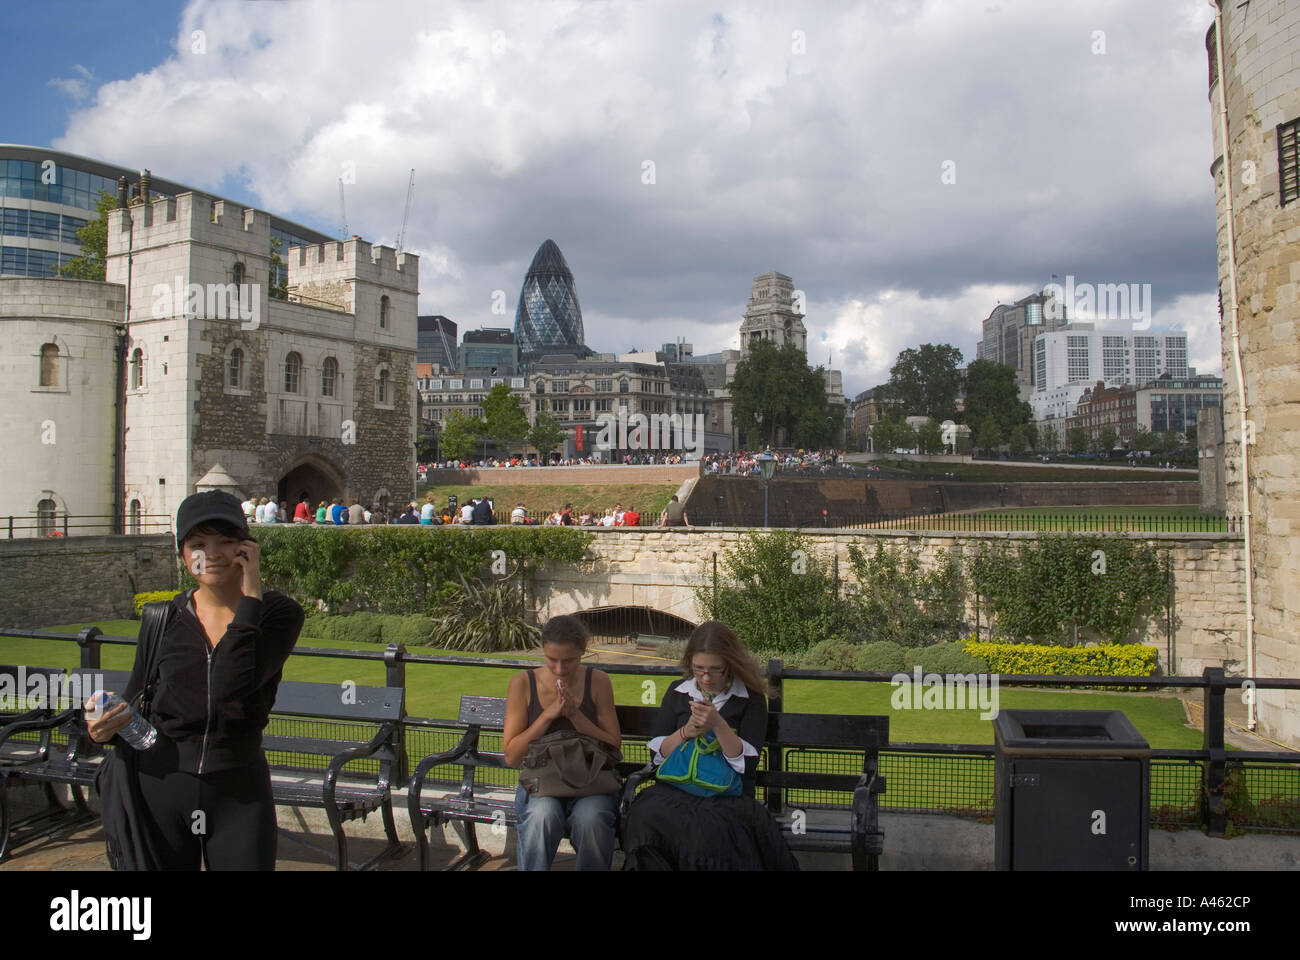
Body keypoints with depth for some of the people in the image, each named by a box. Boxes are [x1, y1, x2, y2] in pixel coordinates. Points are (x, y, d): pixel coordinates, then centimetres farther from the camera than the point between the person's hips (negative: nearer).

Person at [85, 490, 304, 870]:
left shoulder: (278, 613, -9)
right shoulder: (163, 618, -1)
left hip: (239, 793, -2)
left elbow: (232, 690, -25)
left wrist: (251, 595, -23)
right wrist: (108, 723, -13)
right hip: (161, 785, 2)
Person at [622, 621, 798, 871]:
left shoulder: (750, 699, 3)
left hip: (727, 793, -2)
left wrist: (718, 725, -19)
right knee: (645, 820, -30)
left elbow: (747, 764, -5)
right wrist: (685, 732, -9)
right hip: (676, 788, 3)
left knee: (711, 830, -36)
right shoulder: (678, 693, 13)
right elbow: (656, 754, 9)